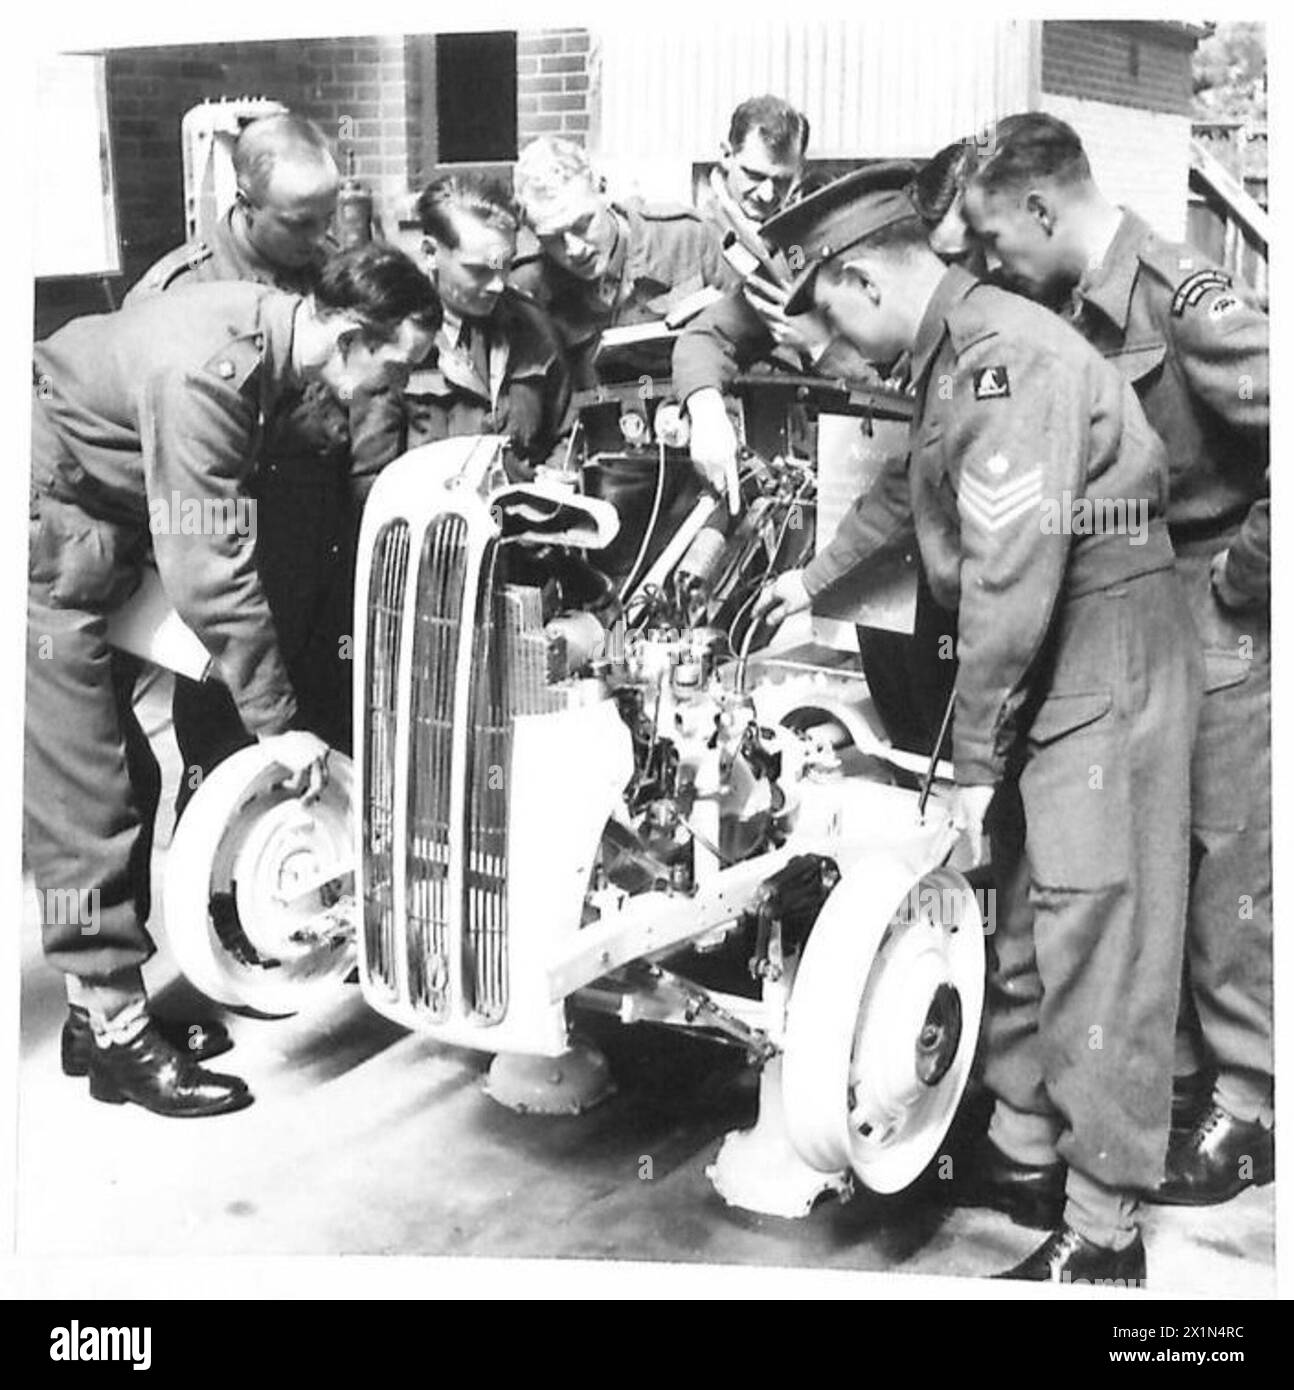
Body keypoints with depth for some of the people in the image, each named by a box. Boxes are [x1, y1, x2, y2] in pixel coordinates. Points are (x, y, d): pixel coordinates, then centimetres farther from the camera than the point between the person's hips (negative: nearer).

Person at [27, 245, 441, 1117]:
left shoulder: (265, 323, -1)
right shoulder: (207, 371, -29)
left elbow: (223, 534, 9)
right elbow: (211, 571, -28)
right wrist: (278, 722, -21)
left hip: (94, 536, 9)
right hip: (46, 542, -9)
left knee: (126, 781, 13)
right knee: (86, 799, -5)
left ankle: (104, 990, 25)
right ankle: (119, 1040, 5)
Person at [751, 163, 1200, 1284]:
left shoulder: (1003, 357, -19)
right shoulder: (950, 358, 12)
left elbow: (1010, 576, -23)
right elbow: (917, 499, 31)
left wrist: (975, 758, -17)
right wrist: (818, 578, 40)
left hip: (1106, 669, -10)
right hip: (1046, 672, 10)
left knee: (1095, 948, -4)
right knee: (1016, 922, 16)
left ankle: (1103, 1232, 6)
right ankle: (1024, 1153, 31)